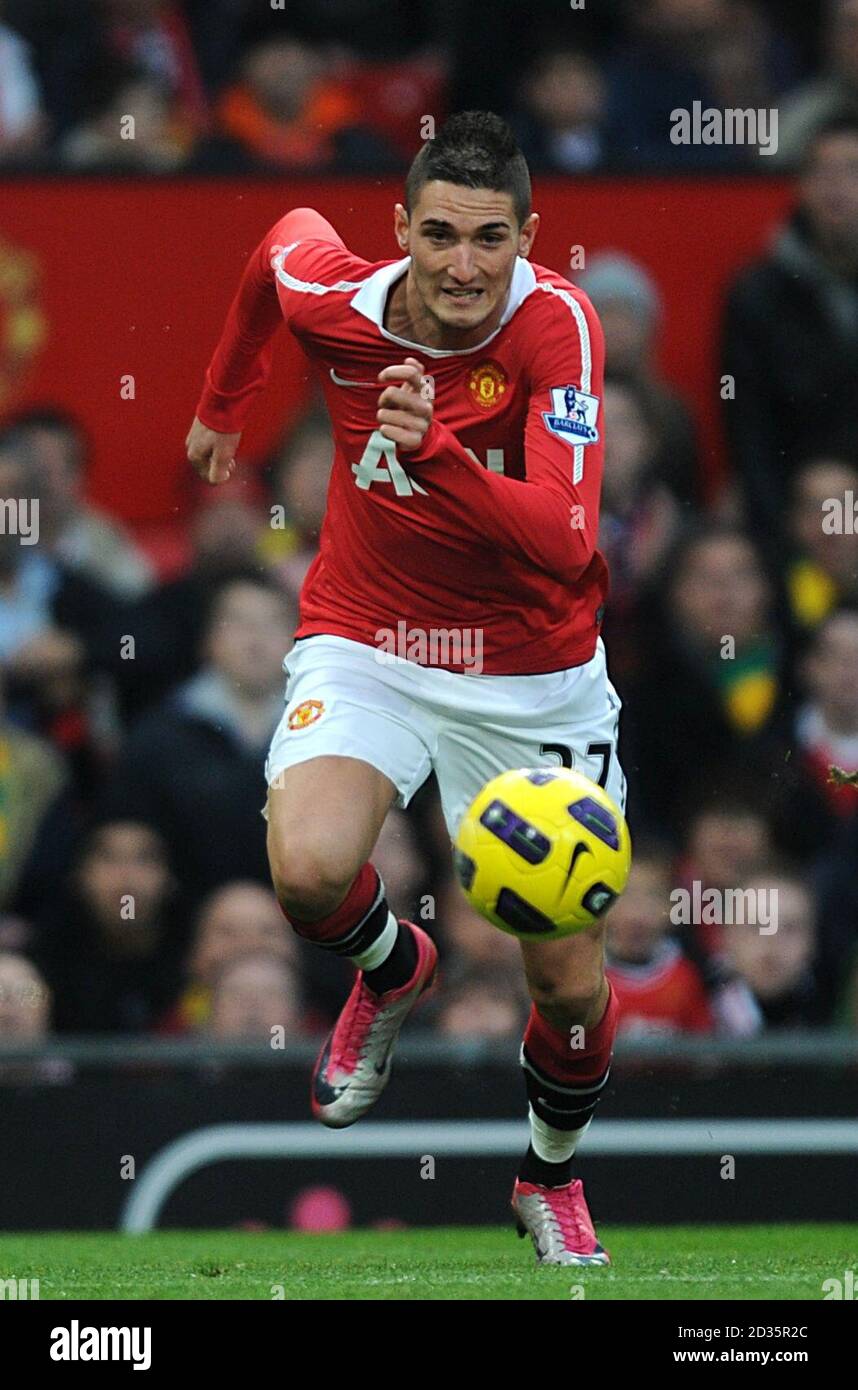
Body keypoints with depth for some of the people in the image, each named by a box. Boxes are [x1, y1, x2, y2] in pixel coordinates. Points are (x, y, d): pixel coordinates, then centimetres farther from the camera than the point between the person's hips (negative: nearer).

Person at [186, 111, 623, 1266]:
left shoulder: (558, 325, -24)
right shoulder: (335, 299, -15)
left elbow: (562, 543, -34)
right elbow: (282, 242, 12)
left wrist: (436, 451, -48)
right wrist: (224, 403, 23)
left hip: (531, 676, -1)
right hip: (366, 643, 1)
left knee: (571, 990, 1)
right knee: (310, 872, -28)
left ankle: (553, 1179, 36)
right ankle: (390, 970, 11)